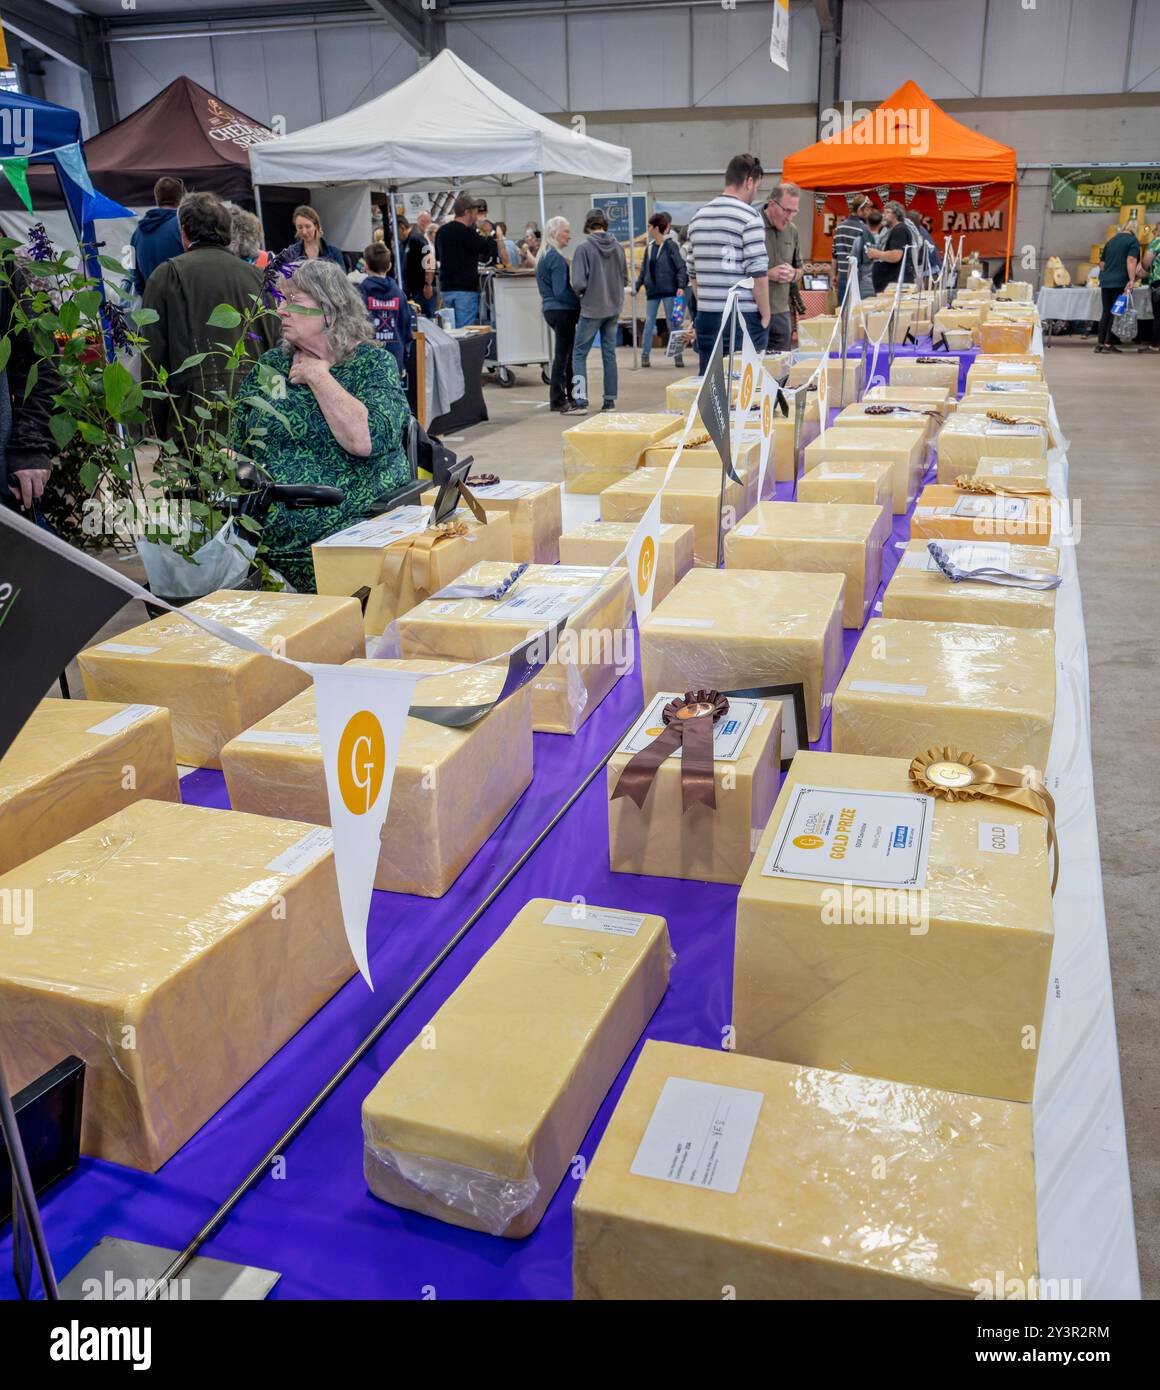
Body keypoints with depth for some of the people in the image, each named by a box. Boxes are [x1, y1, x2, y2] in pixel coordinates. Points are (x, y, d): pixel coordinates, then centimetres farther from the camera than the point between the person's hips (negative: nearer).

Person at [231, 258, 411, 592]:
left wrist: (318, 376, -7)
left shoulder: (375, 363, 2)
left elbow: (365, 439, -17)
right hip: (268, 534, 5)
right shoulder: (270, 364, 16)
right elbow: (235, 451, 16)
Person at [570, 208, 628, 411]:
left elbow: (578, 283, -16)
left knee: (579, 353, 4)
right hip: (614, 309, 5)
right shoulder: (617, 246, 2)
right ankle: (610, 400, 13)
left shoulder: (584, 248, -12)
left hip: (592, 309, -5)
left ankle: (581, 400, -4)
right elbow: (624, 279, 8)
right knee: (609, 354, 12)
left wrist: (581, 291, 5)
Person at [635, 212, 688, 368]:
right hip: (652, 291, 5)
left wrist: (681, 286, -19)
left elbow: (681, 267, -8)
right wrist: (637, 287, 6)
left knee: (672, 323, -1)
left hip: (669, 290, -5)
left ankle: (678, 356, 4)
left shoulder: (671, 245, -6)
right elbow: (644, 270, 14)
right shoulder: (649, 248, 10)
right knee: (649, 323, 3)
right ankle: (644, 356, 7)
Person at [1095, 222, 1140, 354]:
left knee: (1106, 312, 10)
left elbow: (1102, 263, 22)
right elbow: (1131, 261, -16)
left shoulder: (1112, 240, 17)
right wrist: (1132, 279, -21)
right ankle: (1108, 344, -2)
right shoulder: (1133, 241, -2)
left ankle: (1100, 343, 8)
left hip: (1106, 282, 6)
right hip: (1120, 282, -6)